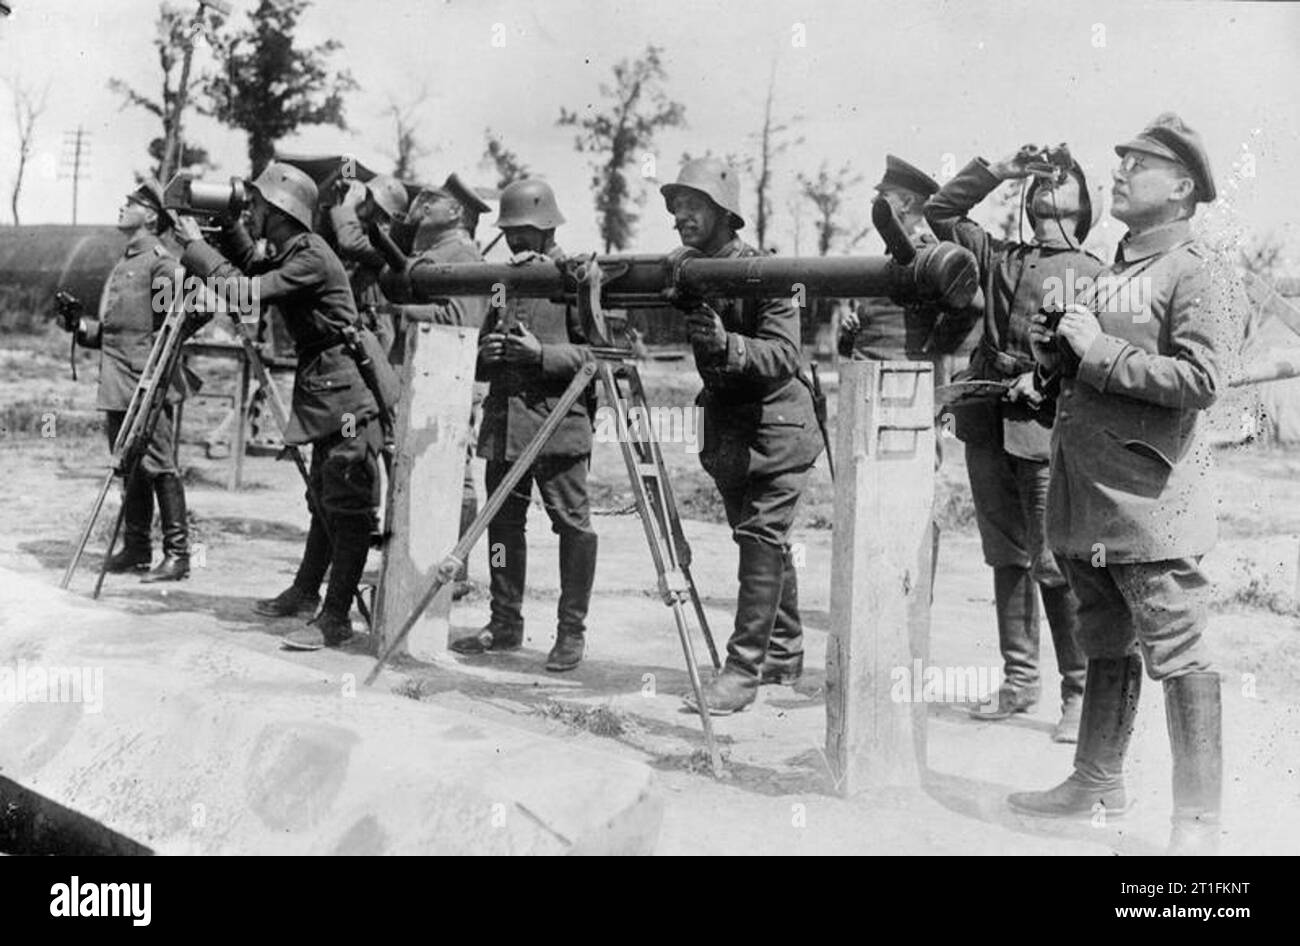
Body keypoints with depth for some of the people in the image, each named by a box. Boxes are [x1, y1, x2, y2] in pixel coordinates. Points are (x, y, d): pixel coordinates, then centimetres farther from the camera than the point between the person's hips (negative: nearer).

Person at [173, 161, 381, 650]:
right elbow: (253, 272, 31)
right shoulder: (287, 253, 11)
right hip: (322, 392, 10)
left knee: (348, 506, -7)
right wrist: (227, 228, 16)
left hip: (345, 394, -10)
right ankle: (304, 593, 32)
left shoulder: (312, 257, -18)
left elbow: (246, 293, -24)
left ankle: (335, 618, -4)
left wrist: (195, 247, -13)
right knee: (324, 500, 20)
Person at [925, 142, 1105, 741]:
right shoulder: (998, 258, 17)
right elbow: (940, 213, 18)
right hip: (987, 427, 5)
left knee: (1055, 566, -7)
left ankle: (1079, 693, 2)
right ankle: (1019, 680, 20)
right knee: (1008, 558, 11)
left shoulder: (1094, 275, 5)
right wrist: (996, 171, 12)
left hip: (1046, 430, -4)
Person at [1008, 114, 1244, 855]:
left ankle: (1199, 819, 3)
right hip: (1086, 501, 9)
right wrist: (1056, 356, 7)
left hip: (1151, 507, -9)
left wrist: (1100, 350, -17)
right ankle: (1099, 783, 30)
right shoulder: (1114, 272, 19)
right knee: (1107, 650, 18)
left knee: (1178, 659, -4)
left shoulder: (1200, 276, -8)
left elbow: (1201, 379, -21)